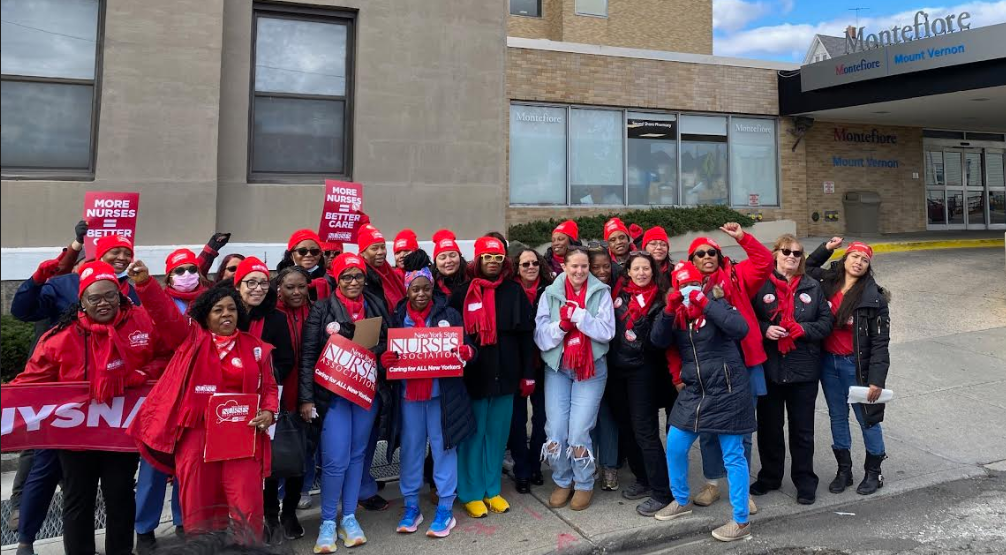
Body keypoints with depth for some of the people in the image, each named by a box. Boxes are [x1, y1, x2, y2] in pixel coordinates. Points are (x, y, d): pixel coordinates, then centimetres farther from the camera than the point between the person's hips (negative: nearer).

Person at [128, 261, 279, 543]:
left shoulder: (256, 348, 9)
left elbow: (269, 388, 12)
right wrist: (144, 282, -21)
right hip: (195, 433, 0)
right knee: (198, 507, 8)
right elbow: (165, 311, -7)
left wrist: (269, 411, -7)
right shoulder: (191, 338, 7)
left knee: (248, 506, -1)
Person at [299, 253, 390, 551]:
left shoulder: (376, 305, 5)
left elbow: (387, 342, 13)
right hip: (333, 391, -3)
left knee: (357, 454, 11)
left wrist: (374, 350, -10)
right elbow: (308, 355, -6)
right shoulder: (322, 309, -5)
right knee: (336, 459, -6)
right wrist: (307, 398, -10)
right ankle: (327, 522, 13)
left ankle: (349, 518, 24)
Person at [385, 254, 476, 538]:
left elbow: (468, 347, -3)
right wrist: (385, 358, -19)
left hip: (442, 393, -1)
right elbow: (386, 351, 4)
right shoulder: (397, 317, 2)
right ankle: (411, 506, 25)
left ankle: (445, 508, 17)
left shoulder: (449, 314, -2)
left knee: (443, 448, 6)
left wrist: (465, 352, -26)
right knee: (410, 449, 11)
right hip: (408, 393, 2)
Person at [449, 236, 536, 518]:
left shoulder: (514, 291, 4)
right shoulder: (463, 294, -1)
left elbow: (526, 333, 4)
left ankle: (492, 490, 25)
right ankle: (471, 493, 18)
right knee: (473, 435, 5)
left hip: (504, 374, 2)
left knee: (498, 434, 11)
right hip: (472, 375, -2)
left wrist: (528, 372, 2)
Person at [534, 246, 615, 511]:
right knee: (555, 432, 0)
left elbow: (607, 331, -10)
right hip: (557, 368, 2)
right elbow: (540, 336, -1)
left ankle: (584, 484, 18)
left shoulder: (601, 292, 0)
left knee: (579, 432, -5)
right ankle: (562, 482, 23)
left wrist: (578, 315, -17)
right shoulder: (550, 294, 3)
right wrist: (561, 324, -17)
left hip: (591, 369, -2)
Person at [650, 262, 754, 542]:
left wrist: (705, 304, -23)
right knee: (675, 446, 9)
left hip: (726, 390, -6)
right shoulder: (677, 314, 7)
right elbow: (658, 341, -7)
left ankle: (741, 521, 12)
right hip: (694, 391, 6)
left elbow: (740, 329, -25)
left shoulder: (716, 305, -7)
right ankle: (682, 501, 31)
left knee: (733, 456, 1)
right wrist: (669, 309, -17)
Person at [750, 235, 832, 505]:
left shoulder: (812, 287, 5)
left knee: (803, 429, 10)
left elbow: (826, 323, 4)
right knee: (769, 426, 12)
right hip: (769, 368, -1)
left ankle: (805, 482, 25)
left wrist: (802, 329, -13)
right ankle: (769, 477, 29)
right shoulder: (760, 285, -2)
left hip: (803, 370, 1)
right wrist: (764, 329, -18)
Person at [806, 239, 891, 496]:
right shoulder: (828, 284, 0)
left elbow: (880, 342, -12)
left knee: (867, 418, 8)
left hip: (856, 365, -4)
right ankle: (844, 470, 29)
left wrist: (877, 379, -15)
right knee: (837, 417, 15)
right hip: (828, 361, 5)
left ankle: (873, 472, 28)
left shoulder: (874, 297, -12)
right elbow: (807, 268, 23)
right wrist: (826, 249, 7)